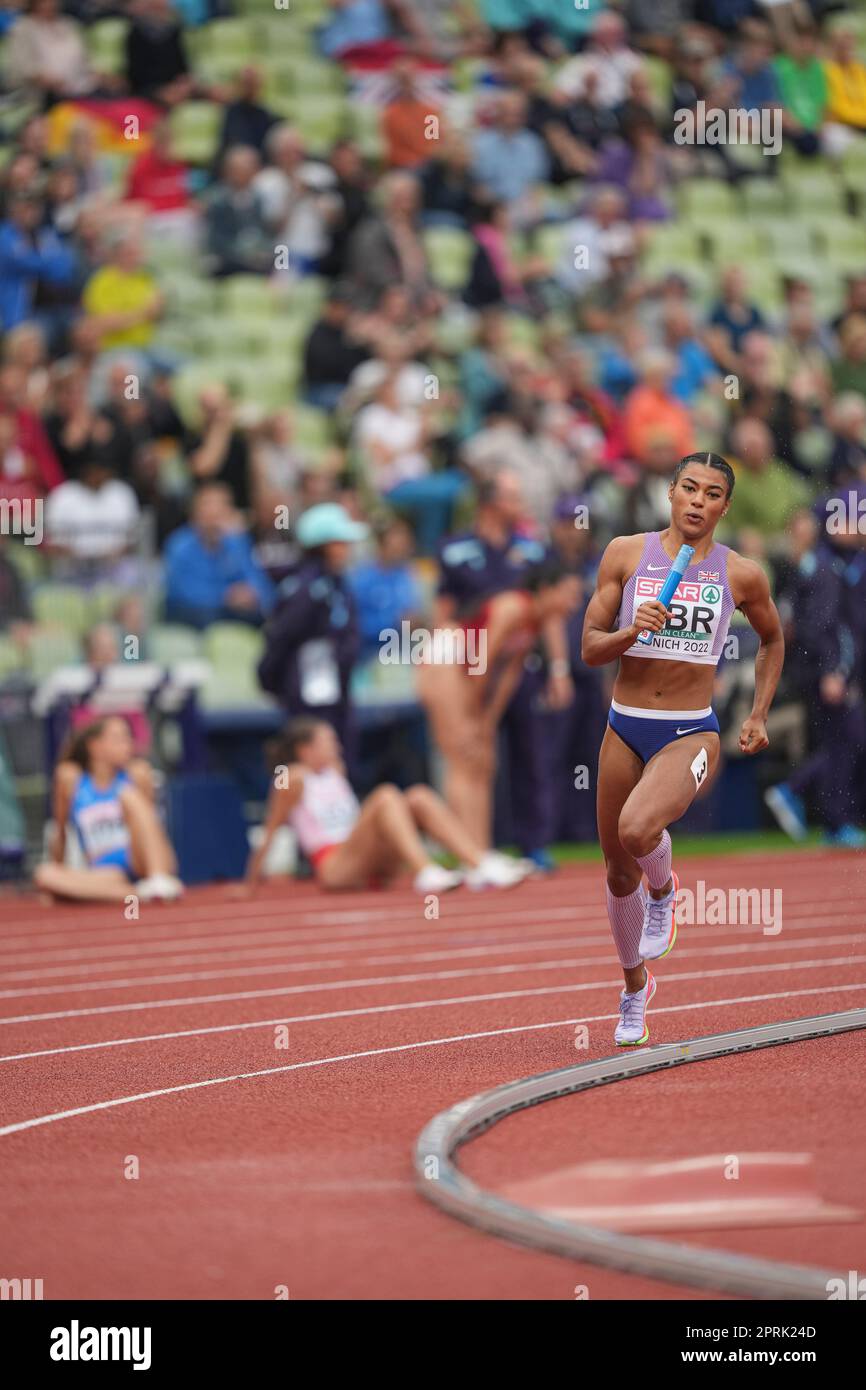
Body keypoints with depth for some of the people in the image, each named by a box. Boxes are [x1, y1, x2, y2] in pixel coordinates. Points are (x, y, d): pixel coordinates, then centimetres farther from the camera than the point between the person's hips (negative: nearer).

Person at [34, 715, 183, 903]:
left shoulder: (137, 773, 2)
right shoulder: (70, 776, 2)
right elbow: (60, 832, 11)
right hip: (107, 875, 1)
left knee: (130, 795, -21)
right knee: (44, 875, -28)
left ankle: (159, 879, -37)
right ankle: (136, 894, -40)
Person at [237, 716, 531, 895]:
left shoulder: (335, 772, 22)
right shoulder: (293, 778, -2)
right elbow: (270, 833, -1)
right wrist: (251, 886, 2)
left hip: (374, 863, 8)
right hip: (334, 866, -8)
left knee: (419, 797, -9)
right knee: (386, 796, -26)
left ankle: (482, 865, -25)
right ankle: (425, 874, -48)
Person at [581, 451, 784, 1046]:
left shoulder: (741, 574, 0)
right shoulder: (626, 554, 0)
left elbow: (772, 640, 20)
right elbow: (590, 648, 0)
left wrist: (760, 715, 13)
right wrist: (632, 631, -20)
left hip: (691, 735, -2)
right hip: (625, 729, 2)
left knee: (637, 830, -31)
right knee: (619, 871, 11)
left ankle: (664, 889, 5)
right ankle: (635, 987, 36)